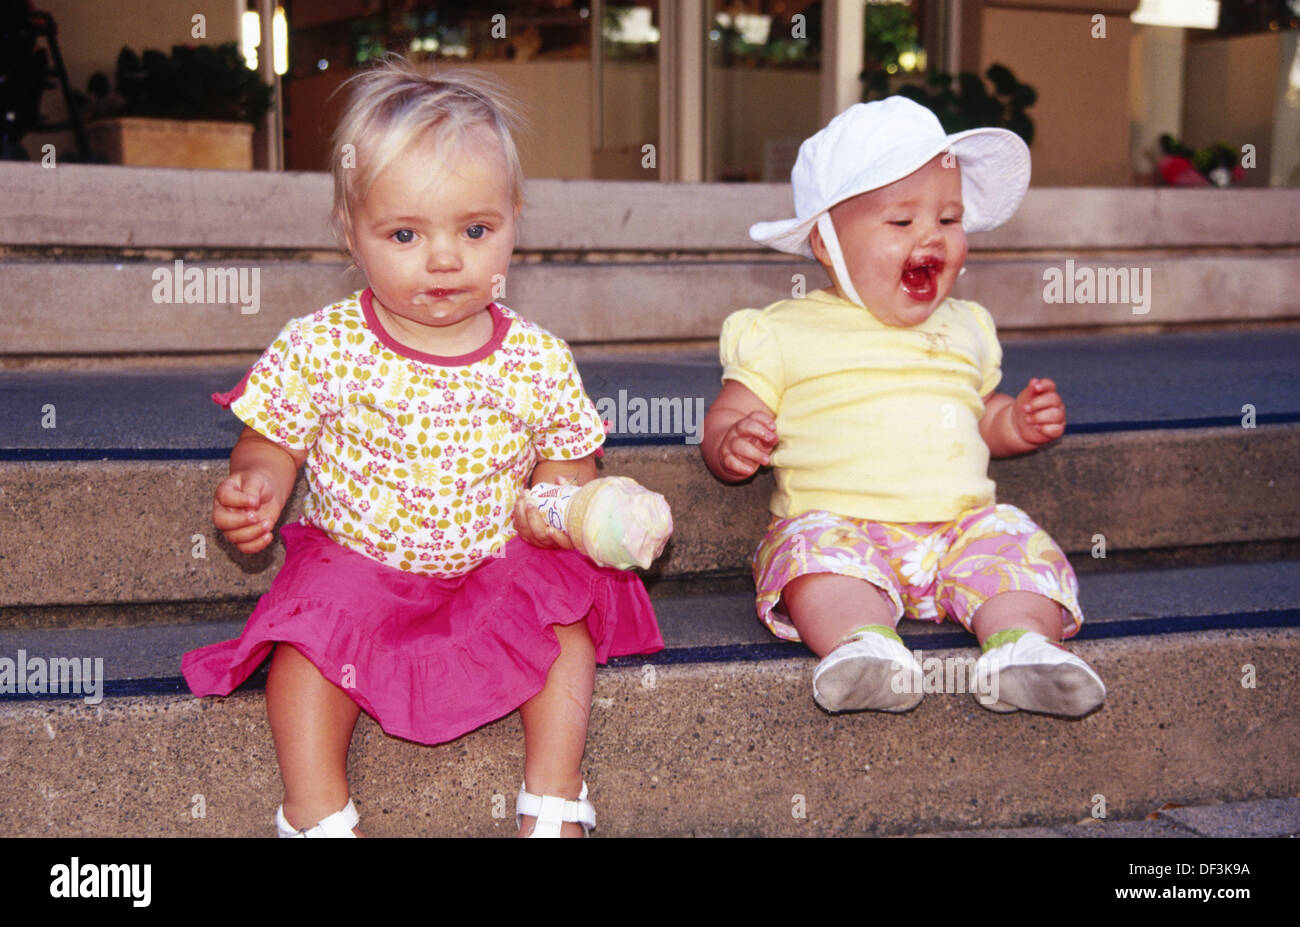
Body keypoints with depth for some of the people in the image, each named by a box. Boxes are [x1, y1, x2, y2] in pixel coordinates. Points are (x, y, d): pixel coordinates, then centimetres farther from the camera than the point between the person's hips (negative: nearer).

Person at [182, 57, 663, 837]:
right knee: (309, 629, -27)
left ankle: (555, 804, -8)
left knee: (566, 616, -20)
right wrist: (254, 485, -22)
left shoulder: (538, 360, -5)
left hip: (499, 569, 1)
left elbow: (568, 463, 6)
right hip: (355, 563, -1)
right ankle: (317, 815, -15)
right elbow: (273, 445, 1)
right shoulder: (321, 348, -9)